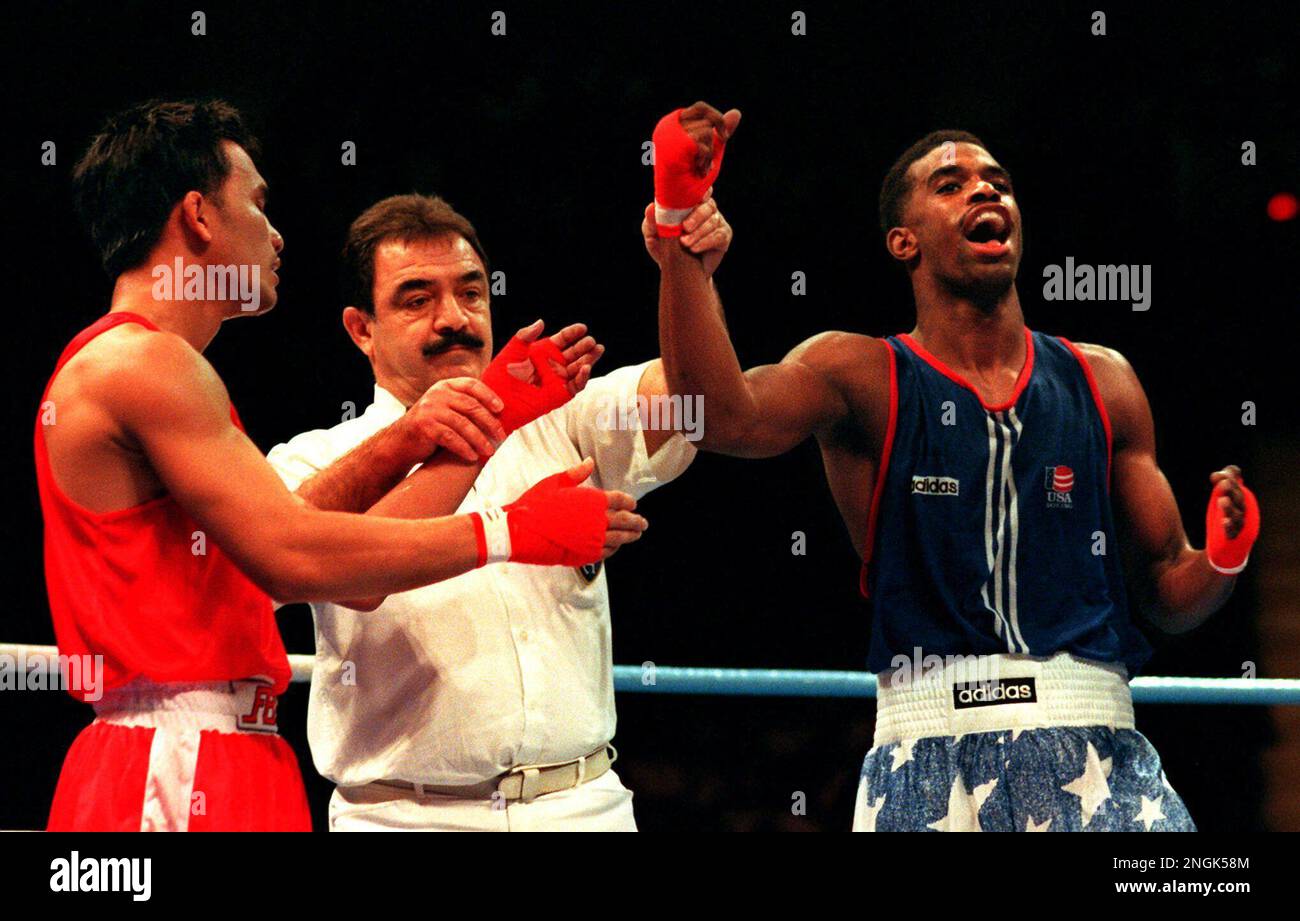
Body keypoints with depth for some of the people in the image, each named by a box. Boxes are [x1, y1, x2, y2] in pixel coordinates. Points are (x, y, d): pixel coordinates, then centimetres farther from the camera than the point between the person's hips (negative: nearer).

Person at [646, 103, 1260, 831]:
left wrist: (1223, 558, -6)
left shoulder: (1101, 383, 15)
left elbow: (1168, 594, 18)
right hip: (930, 755, -2)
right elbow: (726, 417, -16)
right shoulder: (861, 377, 6)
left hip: (1093, 749, 2)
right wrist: (681, 228, -25)